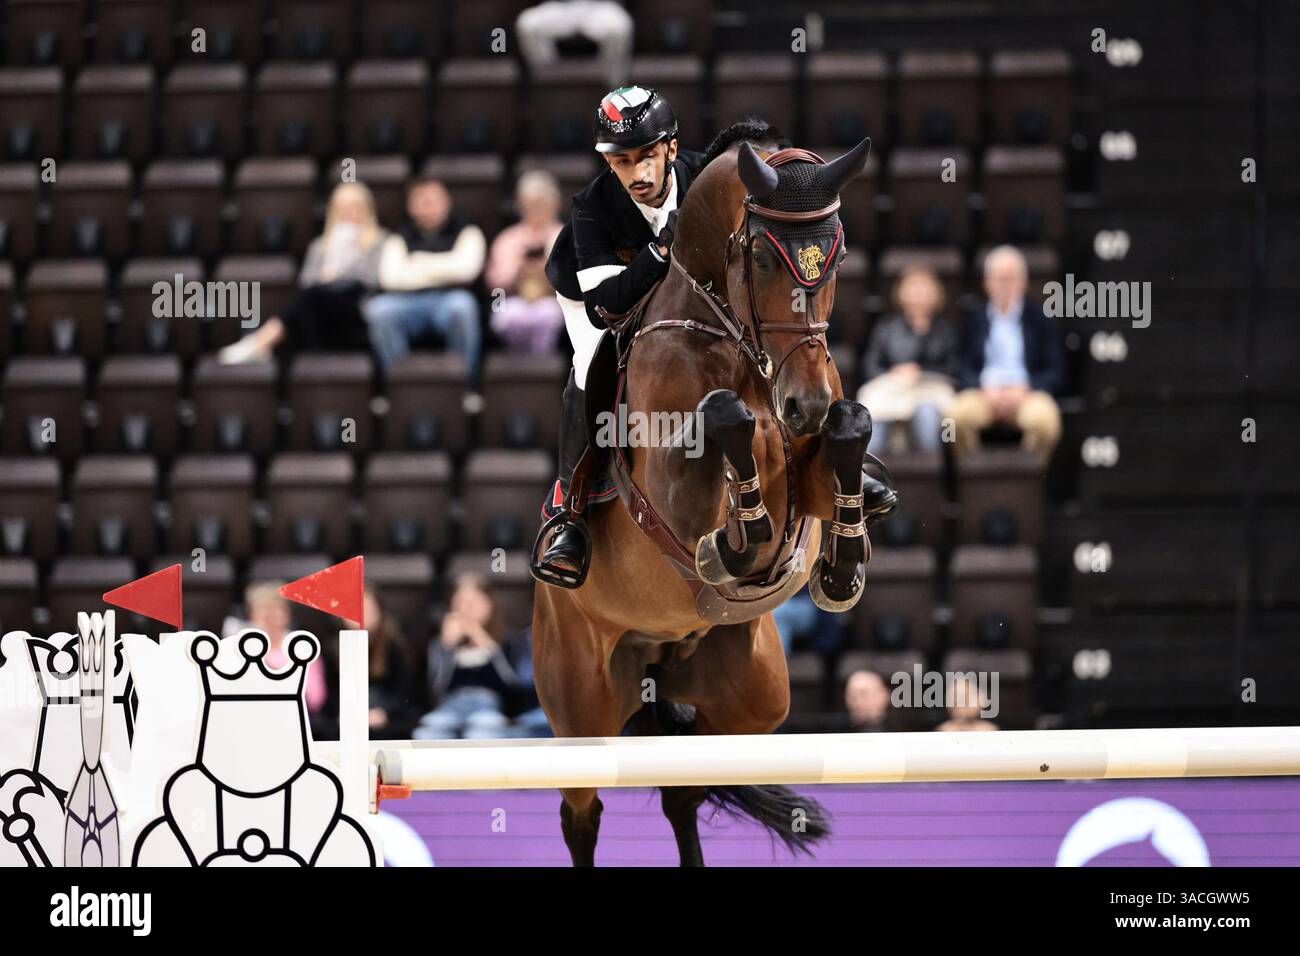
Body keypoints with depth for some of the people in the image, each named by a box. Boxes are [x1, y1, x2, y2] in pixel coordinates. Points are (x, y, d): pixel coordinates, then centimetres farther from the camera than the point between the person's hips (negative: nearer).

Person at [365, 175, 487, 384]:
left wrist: (421, 263, 7)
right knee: (380, 308, -32)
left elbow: (466, 268, -1)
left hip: (450, 299, -2)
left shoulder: (465, 232, 18)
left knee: (461, 304, -38)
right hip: (409, 301, 2)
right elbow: (390, 277, 3)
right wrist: (442, 273, 3)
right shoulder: (400, 238, 22)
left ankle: (466, 387, -29)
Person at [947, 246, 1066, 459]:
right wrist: (986, 388, -9)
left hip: (1028, 392, -1)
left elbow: (1056, 372, 7)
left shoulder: (1041, 319, 13)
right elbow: (965, 369, 11)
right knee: (958, 415, -34)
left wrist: (1023, 389, -9)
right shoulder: (974, 320, 18)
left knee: (1043, 418, -37)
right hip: (984, 392, 1)